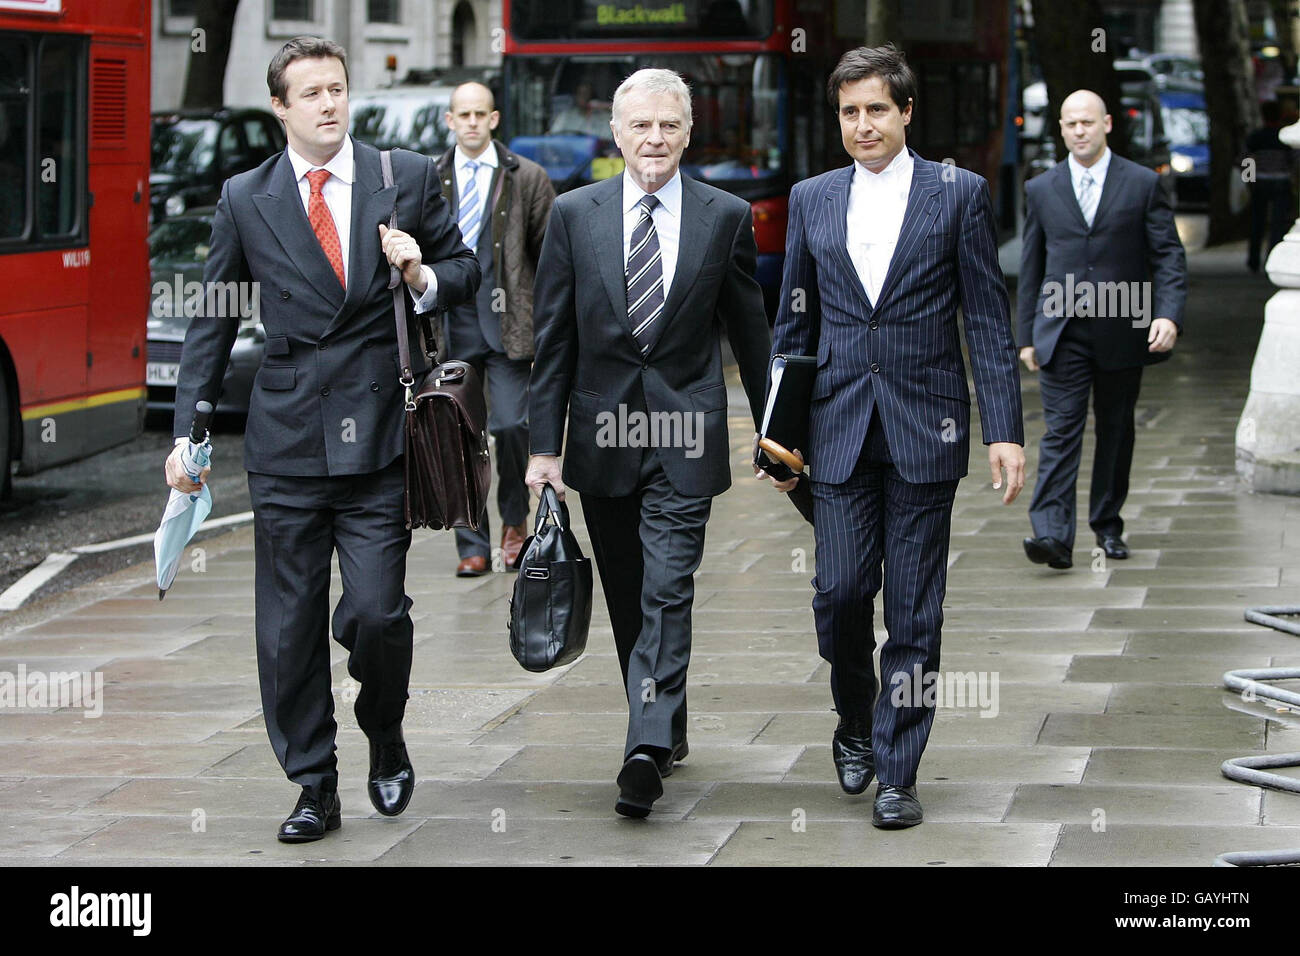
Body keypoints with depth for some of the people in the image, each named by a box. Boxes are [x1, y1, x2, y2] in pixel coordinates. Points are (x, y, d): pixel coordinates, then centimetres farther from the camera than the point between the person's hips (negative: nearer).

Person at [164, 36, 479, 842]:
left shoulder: (408, 177, 5)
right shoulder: (245, 200, 6)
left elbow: (464, 271, 14)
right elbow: (212, 323, 11)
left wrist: (423, 276, -10)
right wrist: (189, 431, 7)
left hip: (378, 436, -1)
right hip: (286, 440, 1)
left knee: (377, 611, -8)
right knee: (289, 627, 3)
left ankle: (387, 739, 21)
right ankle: (315, 789, 16)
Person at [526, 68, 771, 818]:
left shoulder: (727, 217, 0)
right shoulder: (575, 214, 3)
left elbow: (751, 333, 8)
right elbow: (552, 337, 4)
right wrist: (544, 445, -1)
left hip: (685, 437, -3)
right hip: (603, 435, 3)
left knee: (668, 593, -13)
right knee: (628, 598, 11)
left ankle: (648, 751, -19)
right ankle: (668, 729, 26)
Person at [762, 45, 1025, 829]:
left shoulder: (959, 193, 0)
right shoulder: (811, 199, 9)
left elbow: (989, 319, -1)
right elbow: (794, 323, 14)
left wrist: (1006, 431, -7)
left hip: (926, 429, -2)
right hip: (841, 428, 2)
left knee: (915, 609, 0)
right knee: (841, 591, -3)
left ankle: (898, 772, 8)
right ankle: (855, 724, 25)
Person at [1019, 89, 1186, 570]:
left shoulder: (1143, 184, 2)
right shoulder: (1041, 190, 8)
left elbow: (1169, 255, -1)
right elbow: (1030, 267, 12)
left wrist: (1169, 314, -15)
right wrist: (1027, 336, 8)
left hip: (1122, 332, 0)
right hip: (1061, 332, 0)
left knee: (1116, 430, 10)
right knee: (1061, 430, -10)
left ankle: (1108, 525, 24)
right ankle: (1053, 535, -19)